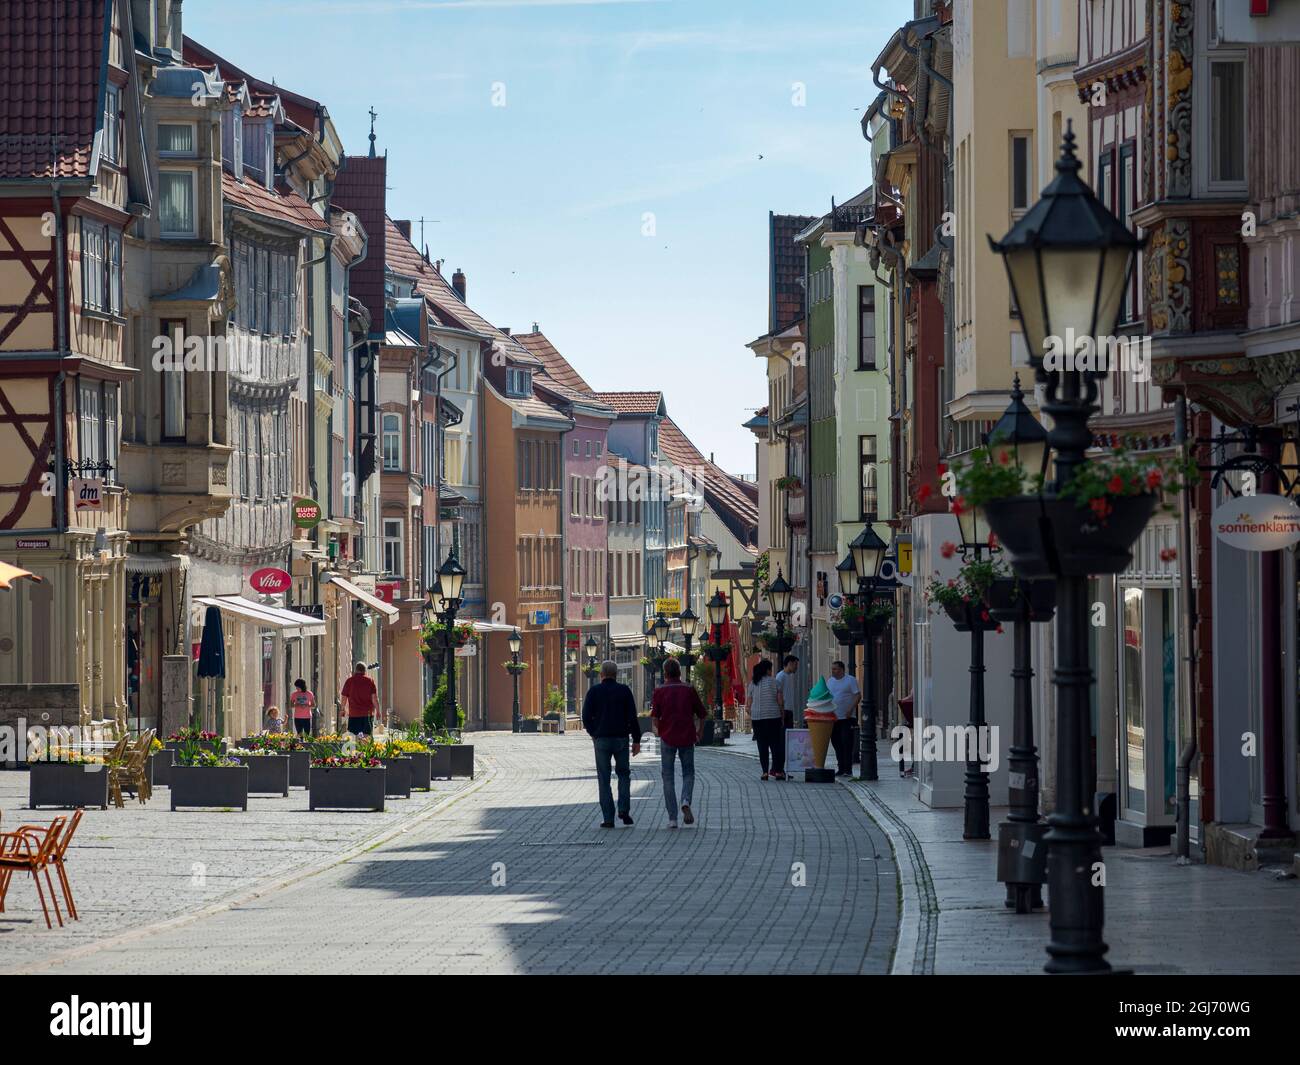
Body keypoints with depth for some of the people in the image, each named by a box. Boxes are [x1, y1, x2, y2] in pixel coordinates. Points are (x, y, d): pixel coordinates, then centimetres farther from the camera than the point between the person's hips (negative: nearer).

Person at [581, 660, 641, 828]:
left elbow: (586, 716, -4)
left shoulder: (594, 691, 0)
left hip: (601, 739, -1)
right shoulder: (624, 691, 1)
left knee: (604, 779, 4)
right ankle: (624, 809, 0)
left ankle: (608, 818, 0)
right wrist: (636, 740, 1)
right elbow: (632, 717, -3)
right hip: (621, 738, 1)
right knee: (623, 773, 17)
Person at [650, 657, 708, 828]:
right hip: (687, 737, 1)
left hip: (667, 737, -1)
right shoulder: (690, 690, 2)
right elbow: (702, 714, 5)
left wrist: (657, 731, 11)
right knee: (688, 773, 16)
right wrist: (699, 734, 21)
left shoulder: (659, 691, -3)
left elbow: (654, 718, -9)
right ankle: (686, 801, -13)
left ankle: (672, 818, 1)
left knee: (668, 777, 7)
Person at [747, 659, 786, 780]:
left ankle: (765, 771, 0)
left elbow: (749, 703, 4)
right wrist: (782, 717, 5)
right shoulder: (774, 682, -3)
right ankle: (777, 771, -1)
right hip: (773, 716, -2)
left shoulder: (753, 684, 5)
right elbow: (780, 701, -3)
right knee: (775, 744, 3)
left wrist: (751, 716, 14)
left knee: (762, 745, 5)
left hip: (757, 717, 2)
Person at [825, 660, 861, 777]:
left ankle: (848, 769, -8)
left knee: (847, 744, -9)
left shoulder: (851, 680, -3)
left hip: (847, 718, -6)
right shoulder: (829, 681, 14)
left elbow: (858, 696, -7)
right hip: (833, 718, 6)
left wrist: (850, 710, -17)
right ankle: (841, 768, 13)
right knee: (836, 744, 7)